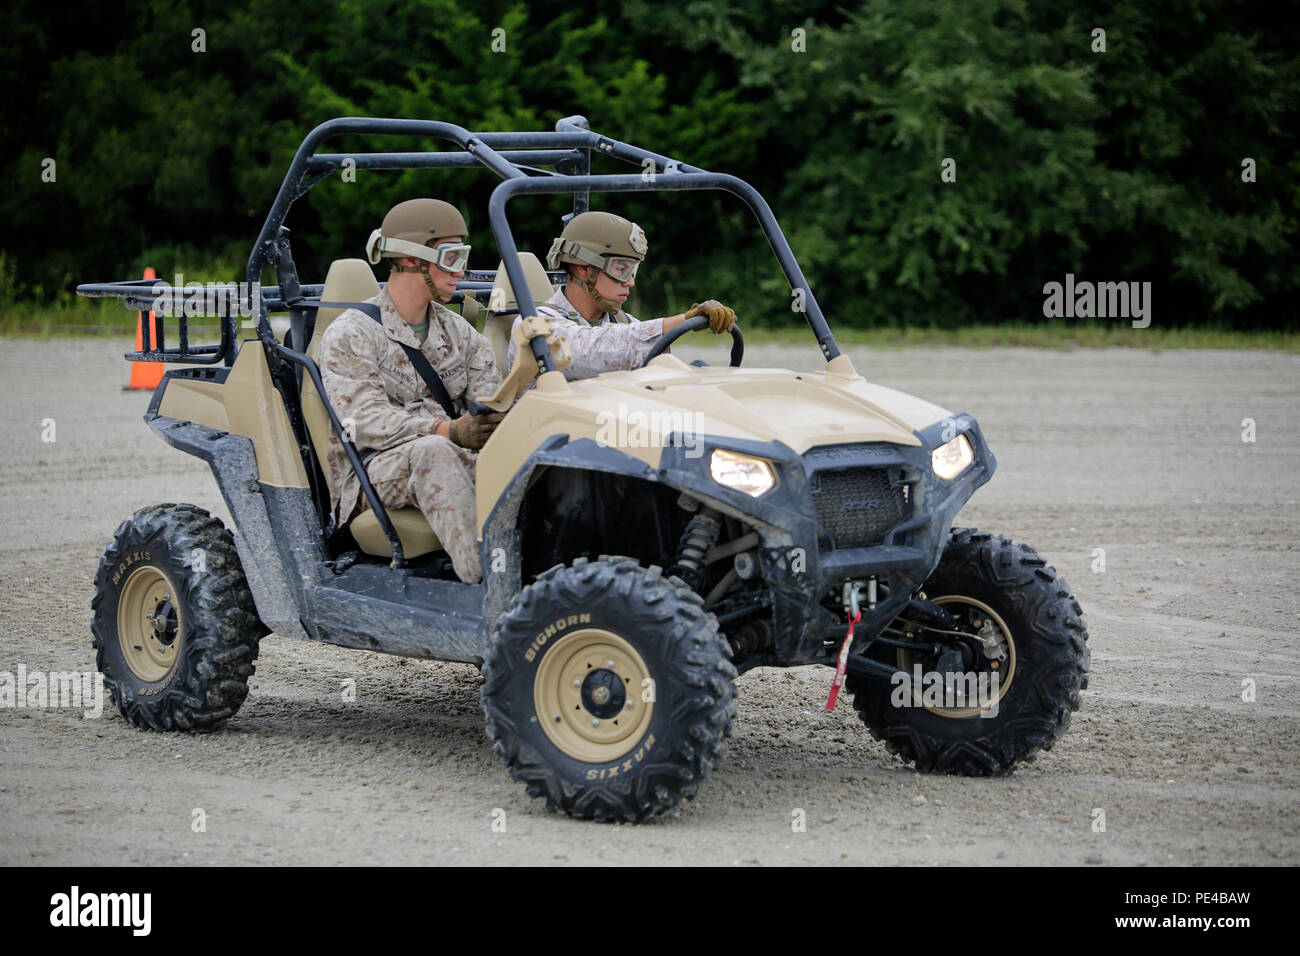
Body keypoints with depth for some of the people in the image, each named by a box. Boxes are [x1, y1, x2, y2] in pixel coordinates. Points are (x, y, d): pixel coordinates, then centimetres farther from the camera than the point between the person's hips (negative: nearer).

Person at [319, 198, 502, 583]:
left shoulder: (458, 332, 20)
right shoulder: (350, 334, 0)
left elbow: (490, 402, 7)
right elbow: (365, 422, -14)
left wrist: (498, 418, -21)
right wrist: (448, 431, -30)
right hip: (370, 473, -5)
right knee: (432, 452, -38)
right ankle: (483, 580, -50)